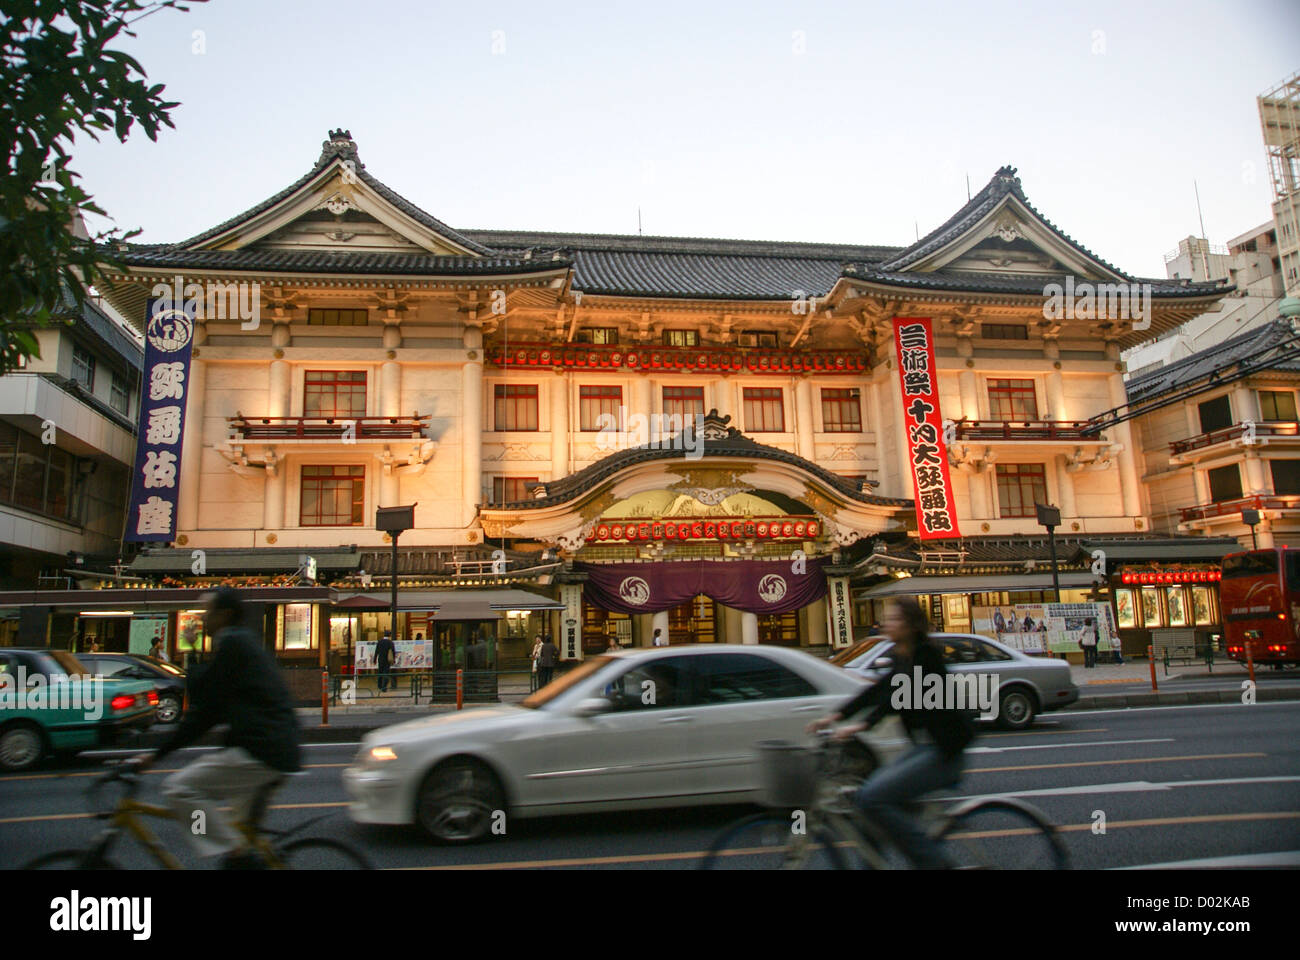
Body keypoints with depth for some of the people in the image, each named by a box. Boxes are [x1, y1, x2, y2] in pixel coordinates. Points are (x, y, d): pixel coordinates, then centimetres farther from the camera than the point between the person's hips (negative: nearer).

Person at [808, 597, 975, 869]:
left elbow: (901, 694, -26)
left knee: (872, 797, -19)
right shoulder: (902, 657, 14)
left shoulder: (926, 653, -13)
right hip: (926, 748, 9)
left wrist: (861, 725, -35)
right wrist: (835, 717, 1)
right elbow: (878, 690, 10)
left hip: (943, 752, -9)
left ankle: (933, 860, -9)